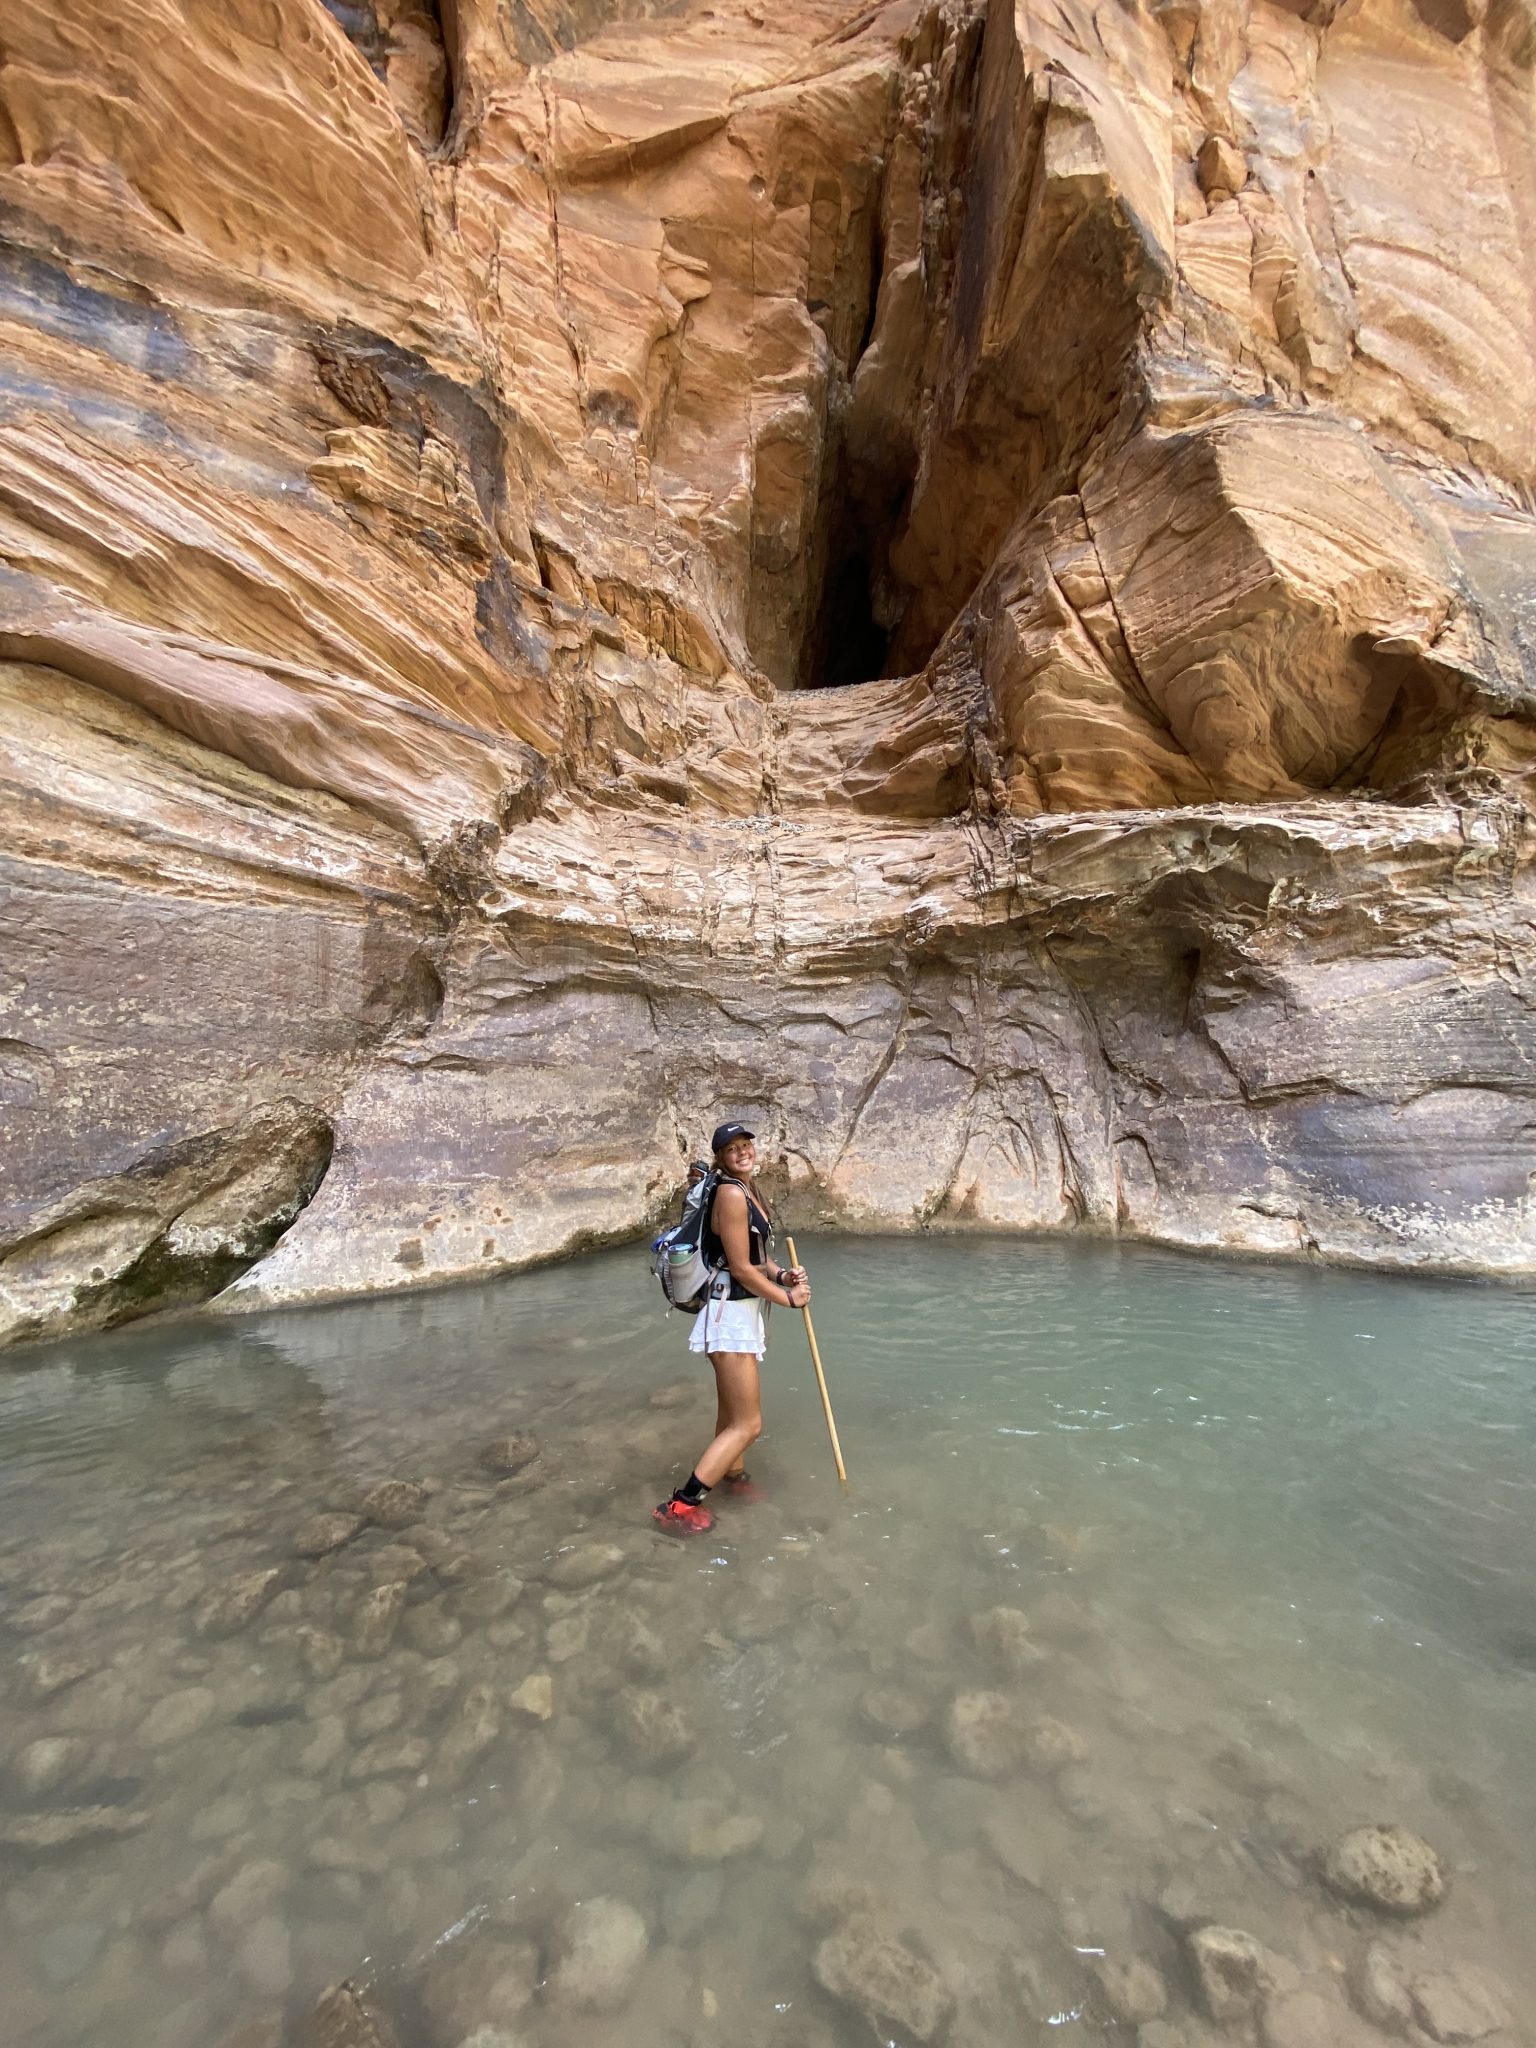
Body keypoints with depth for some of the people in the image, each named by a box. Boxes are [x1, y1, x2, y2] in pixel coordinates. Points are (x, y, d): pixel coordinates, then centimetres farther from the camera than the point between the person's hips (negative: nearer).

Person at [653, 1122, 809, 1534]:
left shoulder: (749, 1191, 10)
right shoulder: (731, 1194, -20)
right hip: (730, 1313, -10)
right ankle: (680, 1506, 4)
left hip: (742, 1311, 10)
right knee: (748, 1425, -4)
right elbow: (741, 1268, -20)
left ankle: (733, 1476, 45)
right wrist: (788, 1297, -9)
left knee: (732, 1413, 26)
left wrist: (782, 1274, -2)